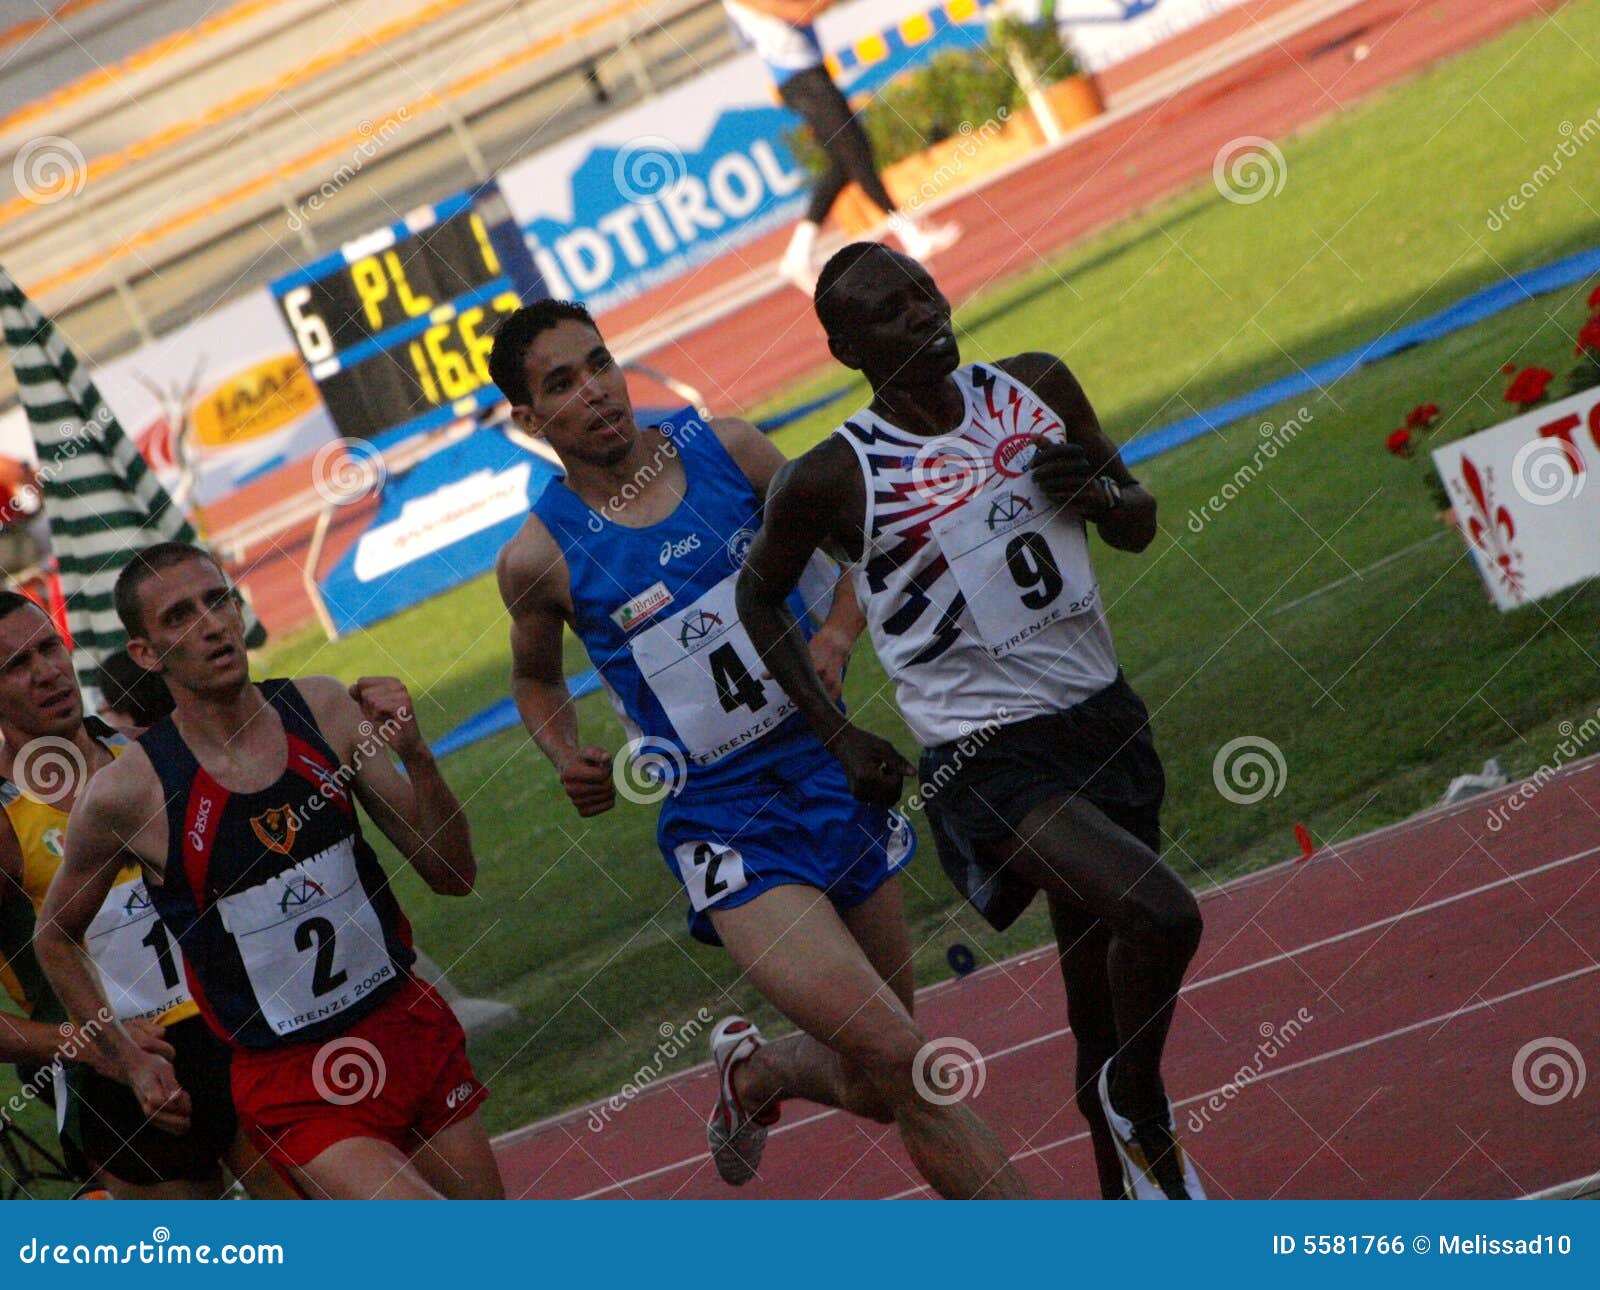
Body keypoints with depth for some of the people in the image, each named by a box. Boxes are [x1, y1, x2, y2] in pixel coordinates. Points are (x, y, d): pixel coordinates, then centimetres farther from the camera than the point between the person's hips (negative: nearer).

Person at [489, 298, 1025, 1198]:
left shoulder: (727, 448, -2)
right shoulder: (541, 557, -8)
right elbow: (536, 677, 13)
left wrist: (838, 632, -6)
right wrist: (568, 758, -7)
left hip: (833, 775, 4)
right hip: (726, 829, -4)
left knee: (875, 1088, 13)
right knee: (900, 1061, -18)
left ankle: (752, 1070, 44)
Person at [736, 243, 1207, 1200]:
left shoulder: (1039, 388, 0)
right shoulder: (835, 478, -12)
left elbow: (1140, 526, 13)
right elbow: (760, 595, 6)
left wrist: (1095, 491, -10)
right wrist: (838, 737, 0)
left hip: (1103, 720, 5)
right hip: (989, 762, -5)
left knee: (1104, 1023, 14)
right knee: (1163, 916, -26)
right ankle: (1141, 1112, 0)